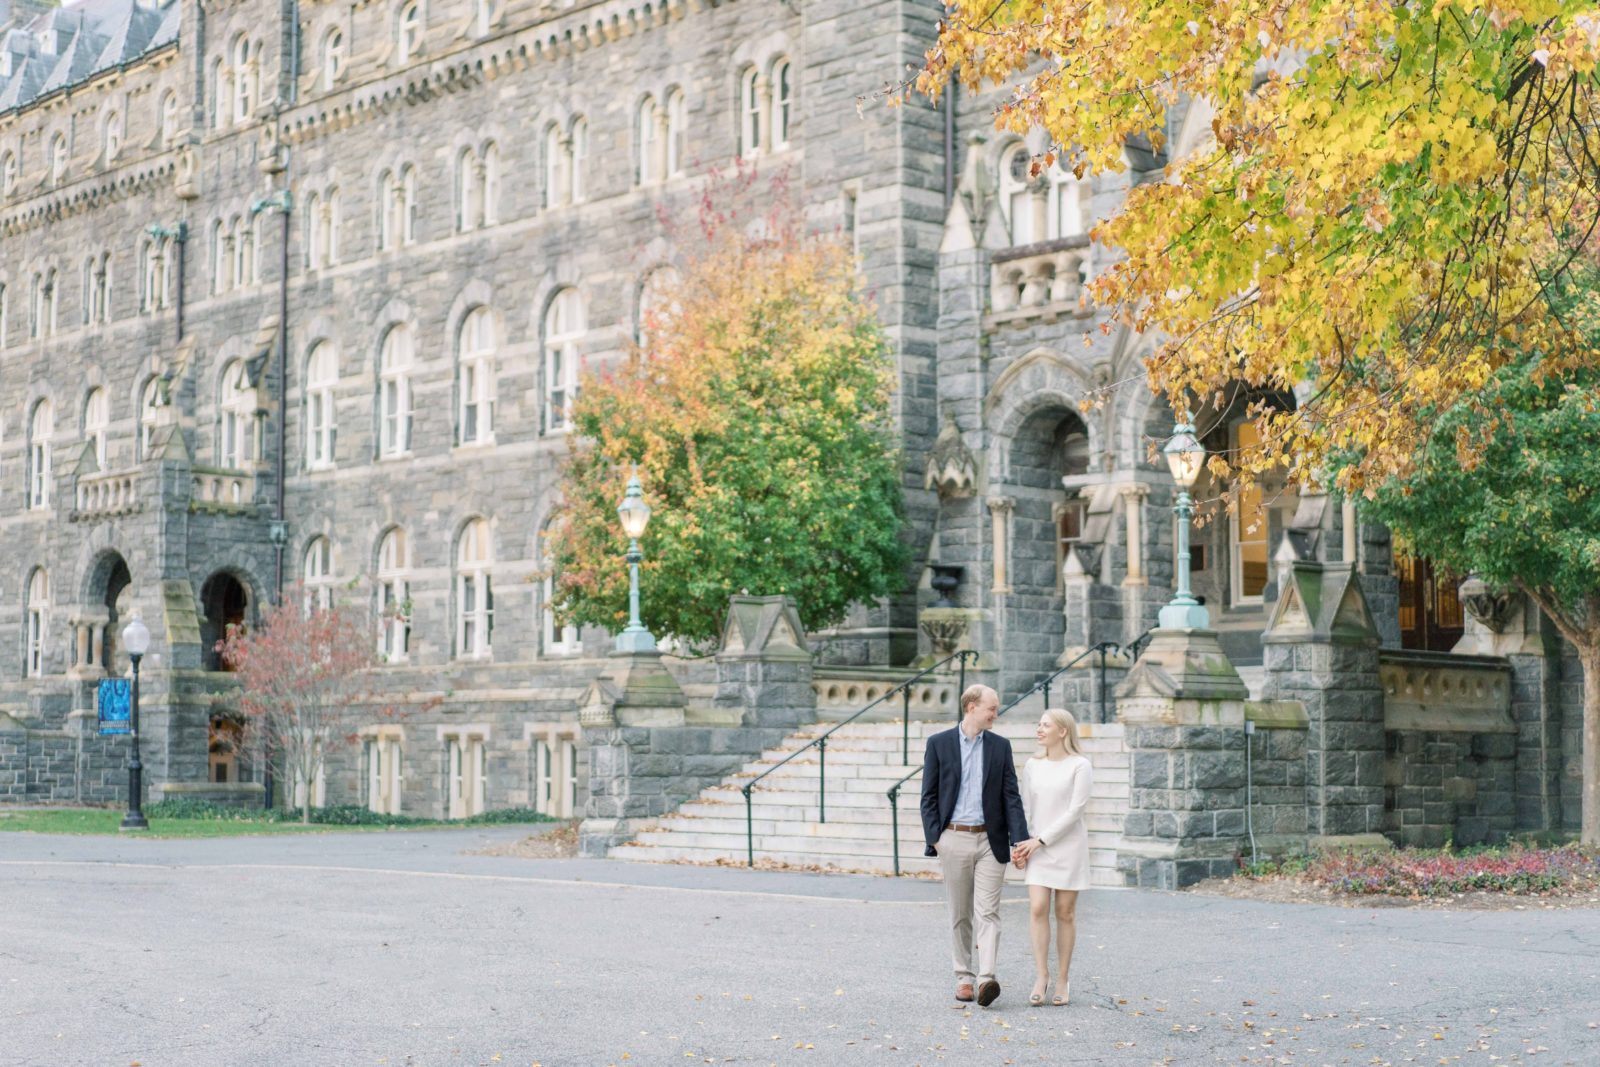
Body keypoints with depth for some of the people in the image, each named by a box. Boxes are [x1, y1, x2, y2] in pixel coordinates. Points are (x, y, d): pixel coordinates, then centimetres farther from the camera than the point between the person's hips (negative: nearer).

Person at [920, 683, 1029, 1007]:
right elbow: (929, 796, 3)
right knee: (959, 914, 7)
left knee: (987, 913, -9)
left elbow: (1011, 796, 4)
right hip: (954, 838, 0)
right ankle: (963, 977, 16)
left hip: (990, 840, 0)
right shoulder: (939, 743, 2)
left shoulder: (1000, 746, 7)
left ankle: (986, 978, -19)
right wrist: (934, 838, -6)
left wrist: (1020, 839, -6)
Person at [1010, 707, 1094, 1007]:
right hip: (1038, 848, 3)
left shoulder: (1079, 765, -6)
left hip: (1068, 845, -3)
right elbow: (1026, 808, 11)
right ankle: (1040, 976, -6)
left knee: (1065, 913, 1)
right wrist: (1019, 844, -3)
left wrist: (1040, 840, -14)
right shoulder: (1032, 766, 9)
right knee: (1037, 909, -10)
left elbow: (1075, 810, -11)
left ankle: (1063, 979, 9)